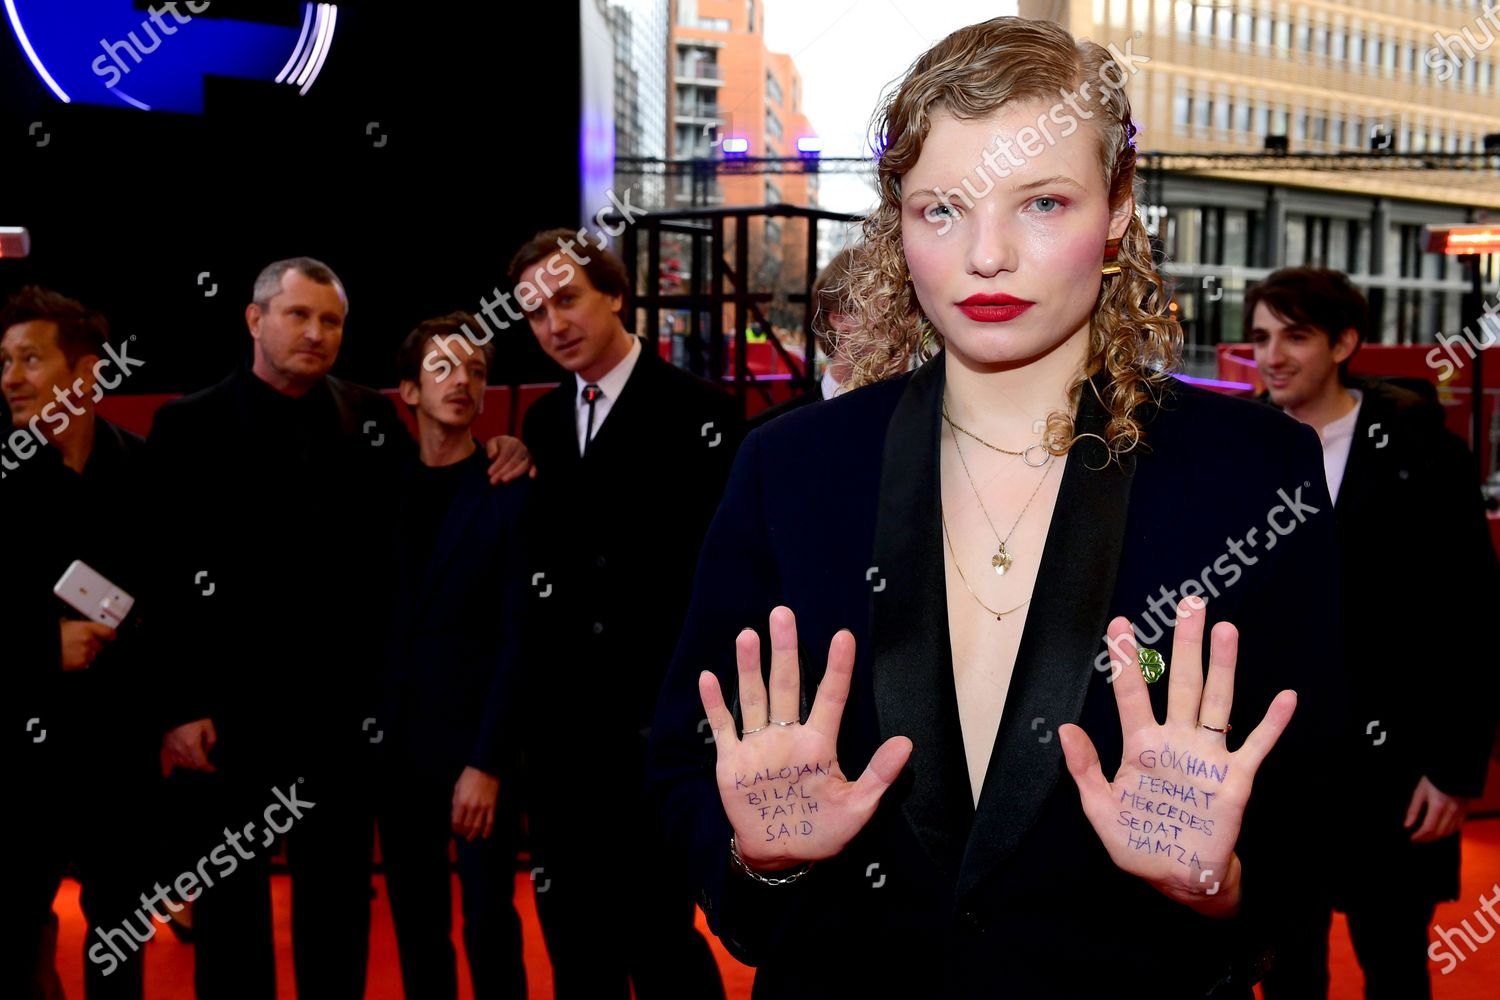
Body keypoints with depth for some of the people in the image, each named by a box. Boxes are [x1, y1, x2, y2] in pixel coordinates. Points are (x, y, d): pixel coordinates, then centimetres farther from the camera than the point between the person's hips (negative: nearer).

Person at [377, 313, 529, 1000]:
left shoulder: (511, 493, -6)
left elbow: (519, 638, -10)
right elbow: (380, 620, 8)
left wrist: (488, 761, -15)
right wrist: (373, 732, -1)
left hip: (476, 739, -4)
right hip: (398, 738, 5)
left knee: (488, 928, 1)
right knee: (415, 927, 12)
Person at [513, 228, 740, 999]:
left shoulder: (696, 412, -7)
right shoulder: (541, 422, 12)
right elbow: (544, 558, 16)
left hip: (659, 727, -6)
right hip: (558, 728, 6)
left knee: (658, 931, -2)